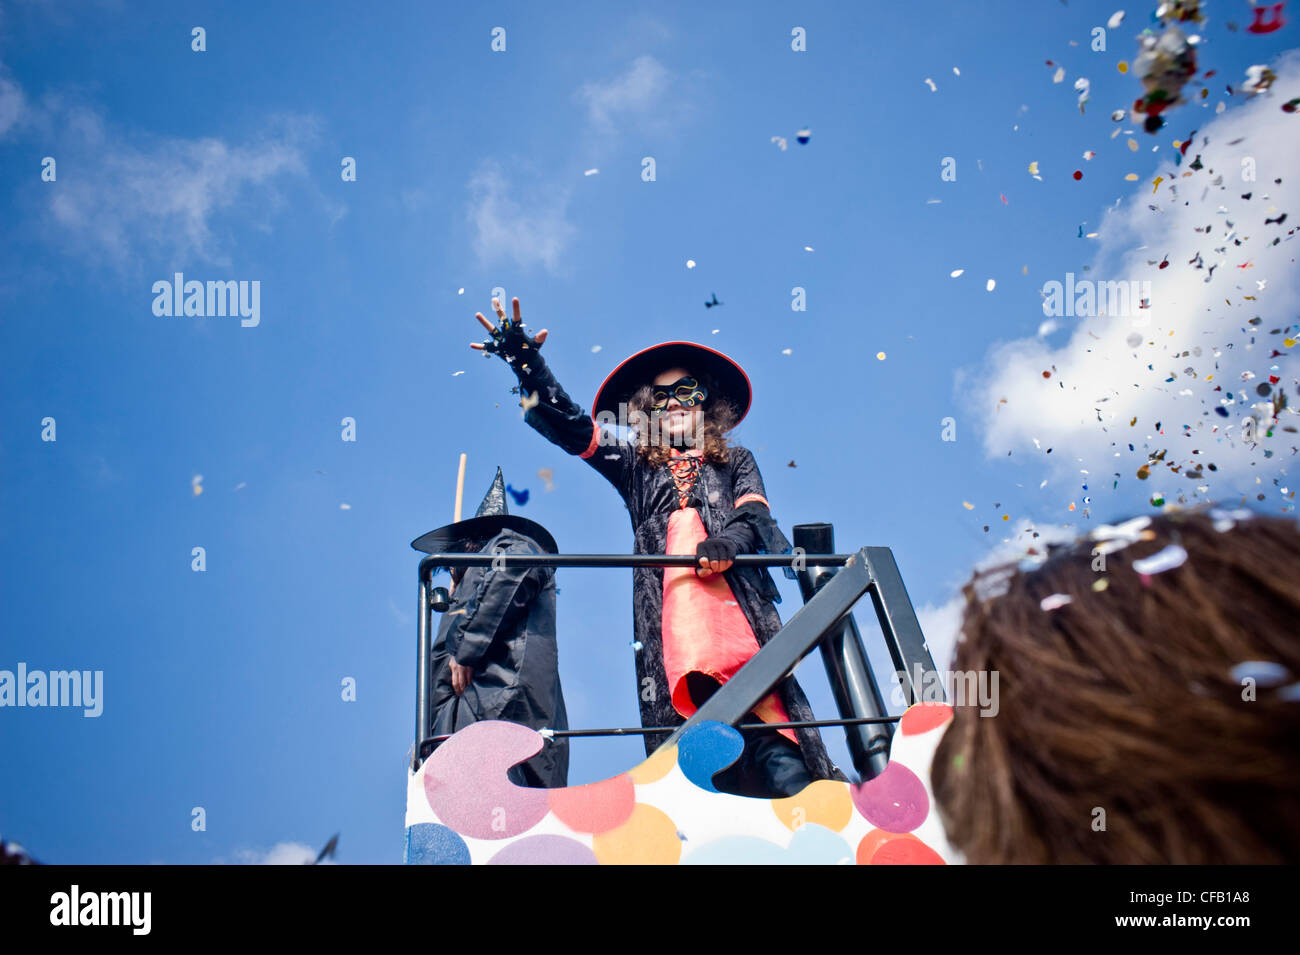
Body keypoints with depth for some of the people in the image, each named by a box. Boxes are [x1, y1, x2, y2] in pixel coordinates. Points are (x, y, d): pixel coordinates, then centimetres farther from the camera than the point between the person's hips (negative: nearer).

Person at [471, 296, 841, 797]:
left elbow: (755, 515, 9)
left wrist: (729, 541, -14)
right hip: (669, 601, 1)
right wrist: (528, 366, 8)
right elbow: (572, 427, 19)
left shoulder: (735, 462, 26)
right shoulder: (634, 466, 27)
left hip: (733, 593, 0)